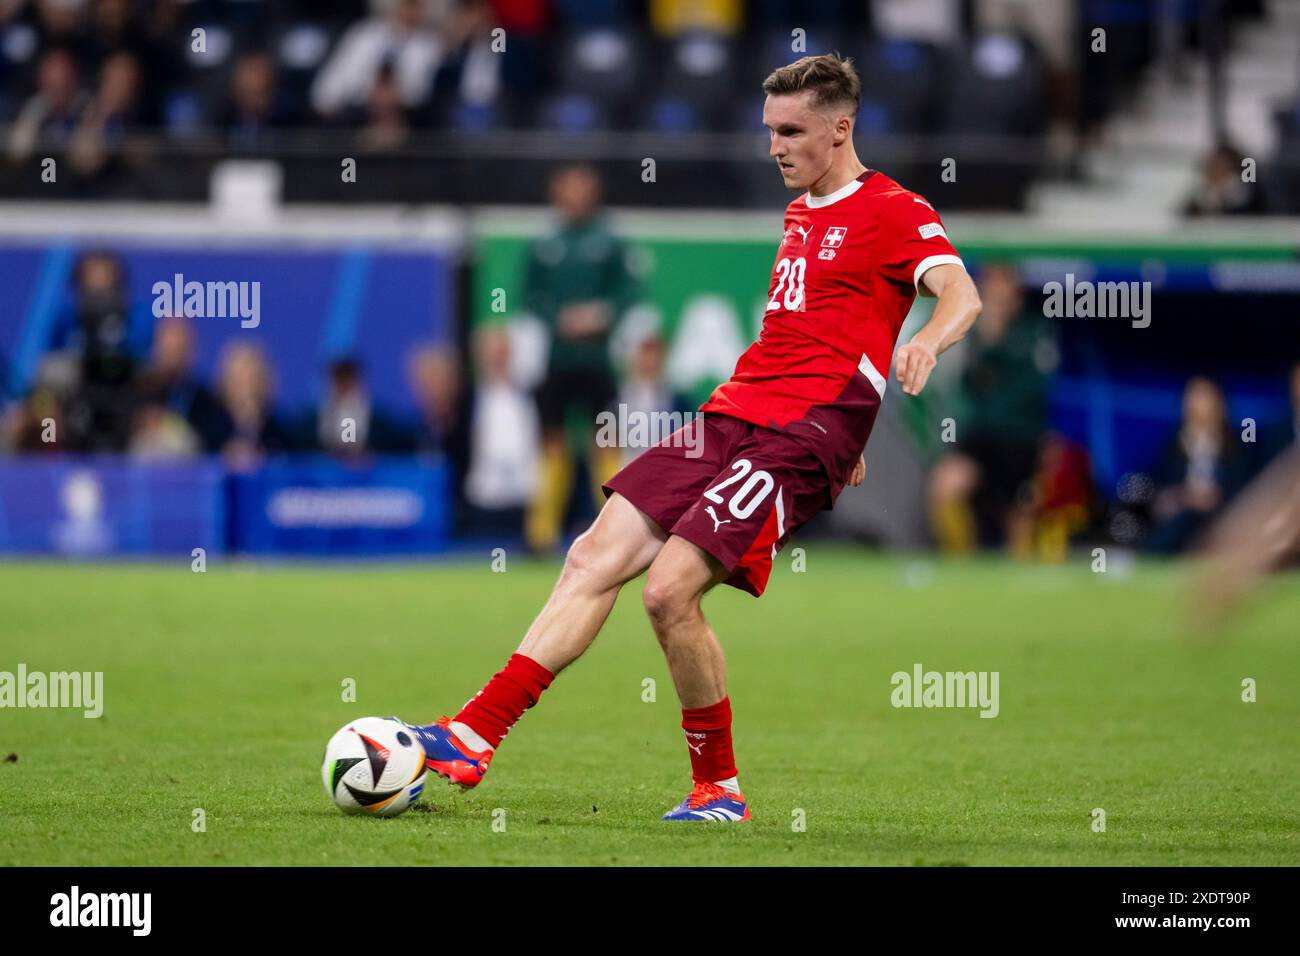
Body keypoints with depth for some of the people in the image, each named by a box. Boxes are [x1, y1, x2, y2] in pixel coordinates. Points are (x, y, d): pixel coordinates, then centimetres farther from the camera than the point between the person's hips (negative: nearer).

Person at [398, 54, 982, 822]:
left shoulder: (894, 212, -6)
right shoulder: (801, 212, 22)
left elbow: (961, 294, -23)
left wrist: (925, 342, -45)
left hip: (800, 441, -9)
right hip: (730, 417, 9)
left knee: (671, 587, -20)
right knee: (596, 558, -1)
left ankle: (719, 788, -4)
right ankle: (474, 736, -1)